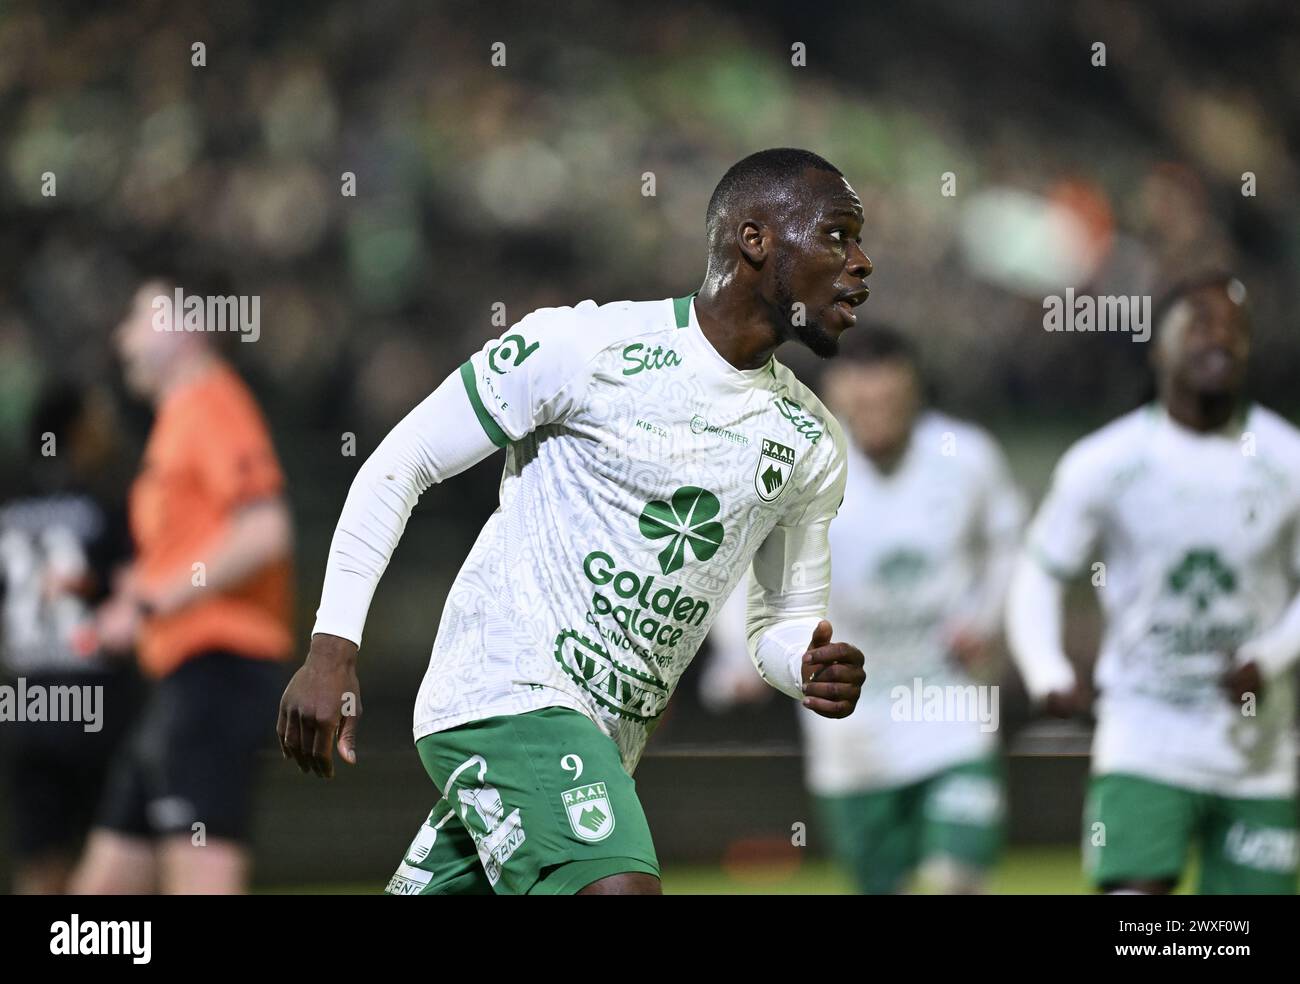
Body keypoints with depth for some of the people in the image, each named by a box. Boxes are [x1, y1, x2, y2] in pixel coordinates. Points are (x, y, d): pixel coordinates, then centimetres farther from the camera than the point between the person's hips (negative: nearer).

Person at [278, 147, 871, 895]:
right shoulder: (587, 347, -9)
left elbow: (786, 622, 20)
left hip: (605, 743, 7)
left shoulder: (812, 446, 9)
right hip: (507, 690, -7)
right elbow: (402, 464, -3)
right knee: (619, 889, -29)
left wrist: (815, 669, -5)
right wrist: (333, 650, -10)